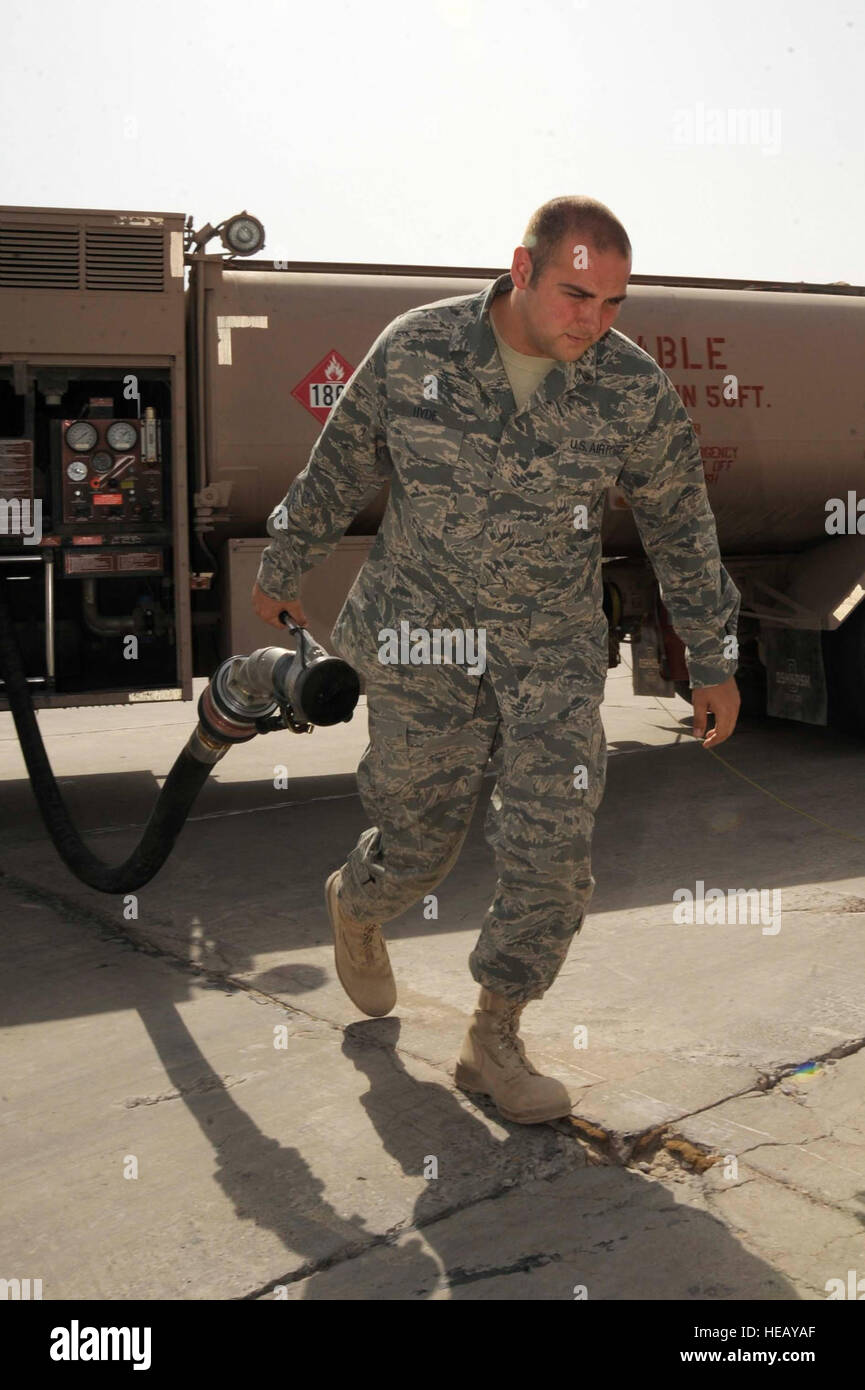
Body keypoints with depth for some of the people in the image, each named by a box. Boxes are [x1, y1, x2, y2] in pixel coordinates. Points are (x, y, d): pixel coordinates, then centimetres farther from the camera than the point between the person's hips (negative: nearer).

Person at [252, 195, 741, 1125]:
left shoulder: (632, 388, -11)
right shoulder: (415, 349, -13)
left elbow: (679, 522, 2)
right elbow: (340, 465, 2)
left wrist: (711, 658, 5)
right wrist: (281, 570, 13)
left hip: (555, 646, 1)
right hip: (424, 632, -1)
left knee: (553, 847, -5)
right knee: (422, 835, 10)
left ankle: (493, 1043, 13)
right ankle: (357, 905, 47)